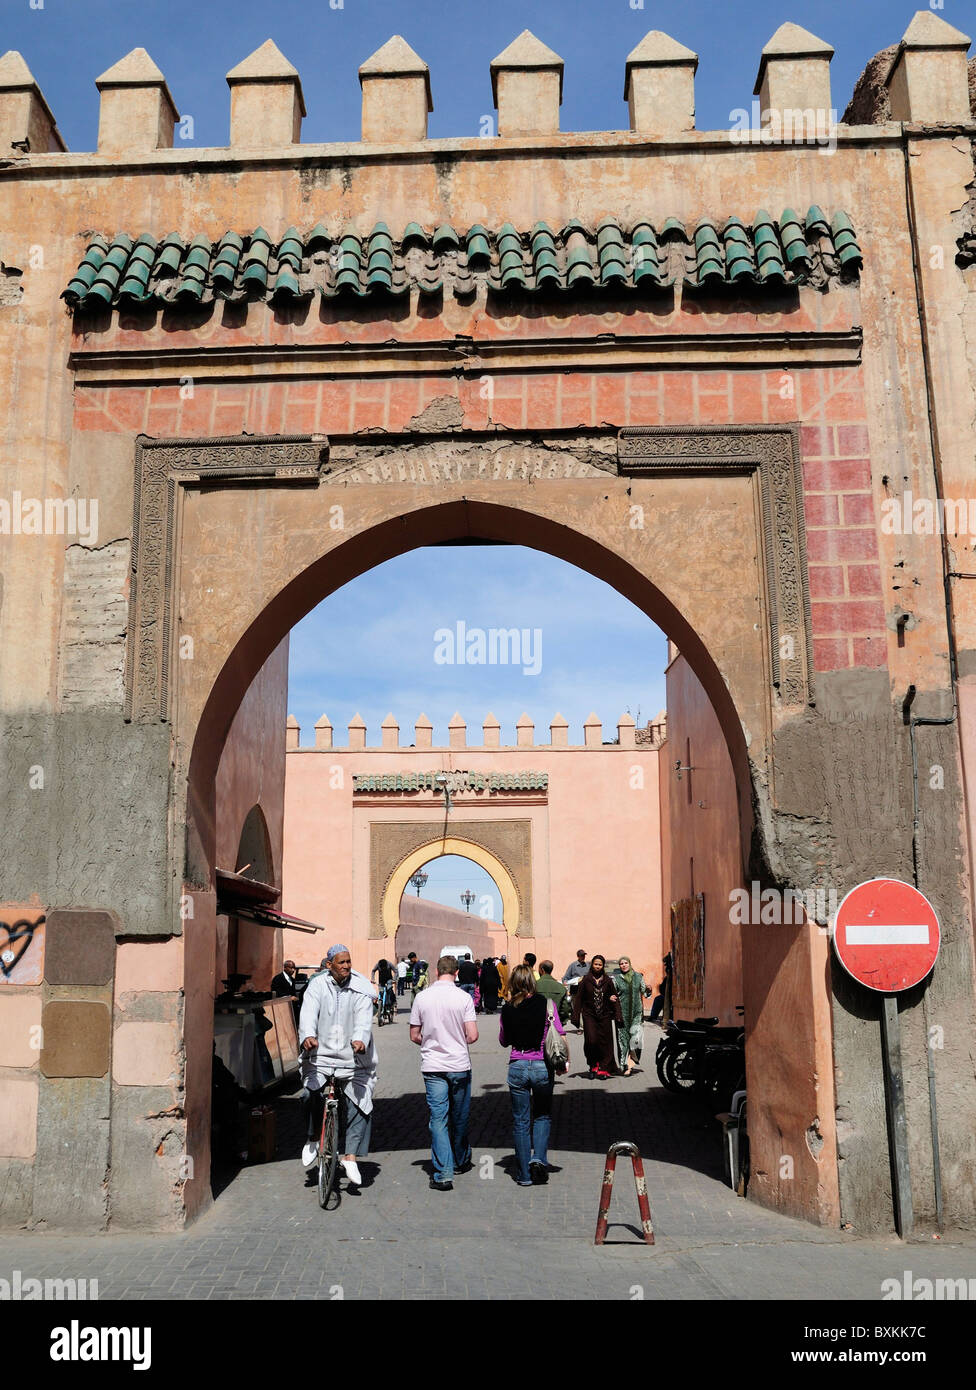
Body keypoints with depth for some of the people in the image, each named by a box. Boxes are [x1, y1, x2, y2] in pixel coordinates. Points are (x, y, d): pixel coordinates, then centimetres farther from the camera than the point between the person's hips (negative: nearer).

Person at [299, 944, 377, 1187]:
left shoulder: (360, 988, 0)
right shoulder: (317, 985, 1)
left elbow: (364, 1018, -13)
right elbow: (308, 1012, -13)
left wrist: (360, 1039, -34)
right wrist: (308, 1036, -33)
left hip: (353, 1056, 0)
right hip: (321, 1053, 0)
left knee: (359, 1103, -7)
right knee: (313, 1092, -21)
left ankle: (350, 1157, 3)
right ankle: (314, 1139, 6)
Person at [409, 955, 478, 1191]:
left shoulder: (422, 997, -2)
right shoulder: (464, 997, -8)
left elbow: (414, 1036, 3)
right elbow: (472, 1035, -11)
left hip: (432, 1067, 0)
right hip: (459, 1065, 0)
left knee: (438, 1119, 1)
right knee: (459, 1118, 16)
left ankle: (443, 1174, -5)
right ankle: (461, 1162, 33)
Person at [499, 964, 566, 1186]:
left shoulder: (507, 1009, -2)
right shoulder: (545, 1004, -7)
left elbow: (504, 1041, 10)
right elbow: (559, 1036, -5)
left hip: (517, 1067, 1)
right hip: (542, 1066, -1)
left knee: (521, 1121, 10)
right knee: (543, 1115, 20)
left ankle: (524, 1175, 13)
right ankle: (539, 1158, 1)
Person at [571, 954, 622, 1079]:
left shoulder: (608, 981, 6)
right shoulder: (586, 980, 2)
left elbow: (614, 997, 7)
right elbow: (579, 999, 2)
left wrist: (617, 1015, -3)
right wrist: (576, 1017, -2)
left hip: (605, 1016, 1)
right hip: (589, 1015, -1)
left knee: (604, 1043, -1)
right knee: (591, 1041, -13)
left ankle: (603, 1069, 9)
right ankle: (593, 1066, 7)